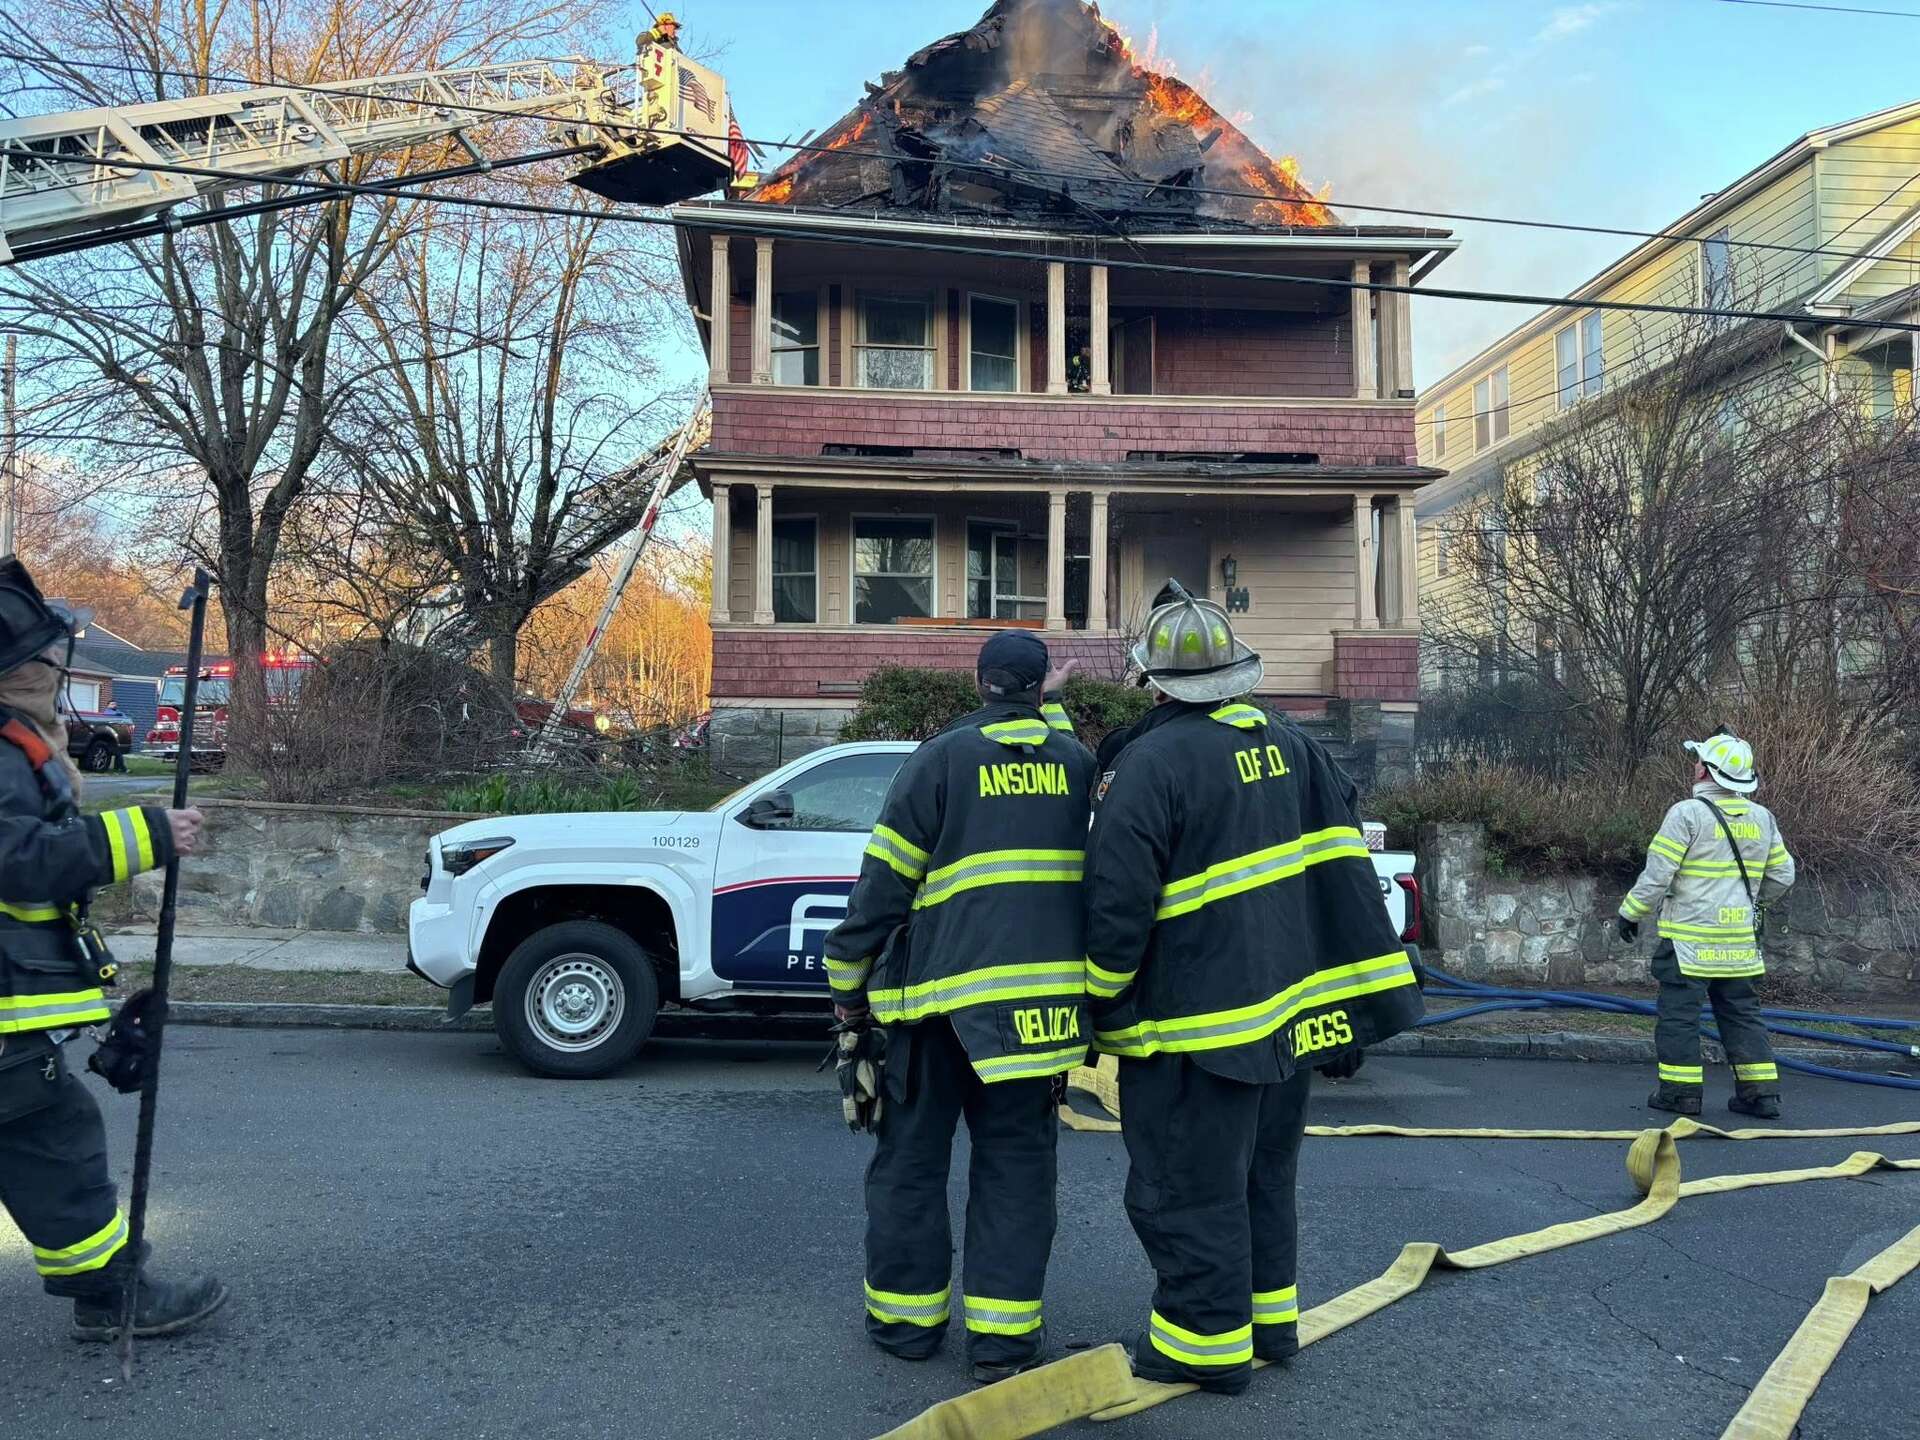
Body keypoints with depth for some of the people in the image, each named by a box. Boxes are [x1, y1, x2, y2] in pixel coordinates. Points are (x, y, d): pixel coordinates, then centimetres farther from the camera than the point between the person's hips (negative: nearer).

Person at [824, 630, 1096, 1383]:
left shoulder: (942, 756, -5)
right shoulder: (1075, 759, 6)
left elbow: (885, 880, -7)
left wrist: (848, 982, 3)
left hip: (944, 991, -2)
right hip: (1041, 994, 3)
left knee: (912, 1152, 13)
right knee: (1016, 1158, 11)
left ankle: (906, 1314, 22)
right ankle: (1004, 1330, 13)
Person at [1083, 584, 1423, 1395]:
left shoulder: (1151, 763, -18)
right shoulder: (1291, 748, 5)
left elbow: (1119, 905, -18)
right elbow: (1342, 866, 7)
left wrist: (1103, 1003, -6)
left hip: (1197, 1022, -8)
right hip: (1287, 1006, 8)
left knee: (1186, 1187, 6)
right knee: (1263, 1174, 22)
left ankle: (1208, 1341, 15)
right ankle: (1270, 1317, 34)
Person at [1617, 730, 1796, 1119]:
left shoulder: (1687, 814, -13)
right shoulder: (1762, 819, 7)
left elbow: (1656, 875, -14)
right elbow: (1782, 875, 15)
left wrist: (1631, 913, -2)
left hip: (1689, 935, -6)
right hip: (1739, 939, 6)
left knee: (1679, 1012, 2)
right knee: (1741, 1011, 15)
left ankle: (1681, 1091, 5)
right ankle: (1761, 1091, 16)